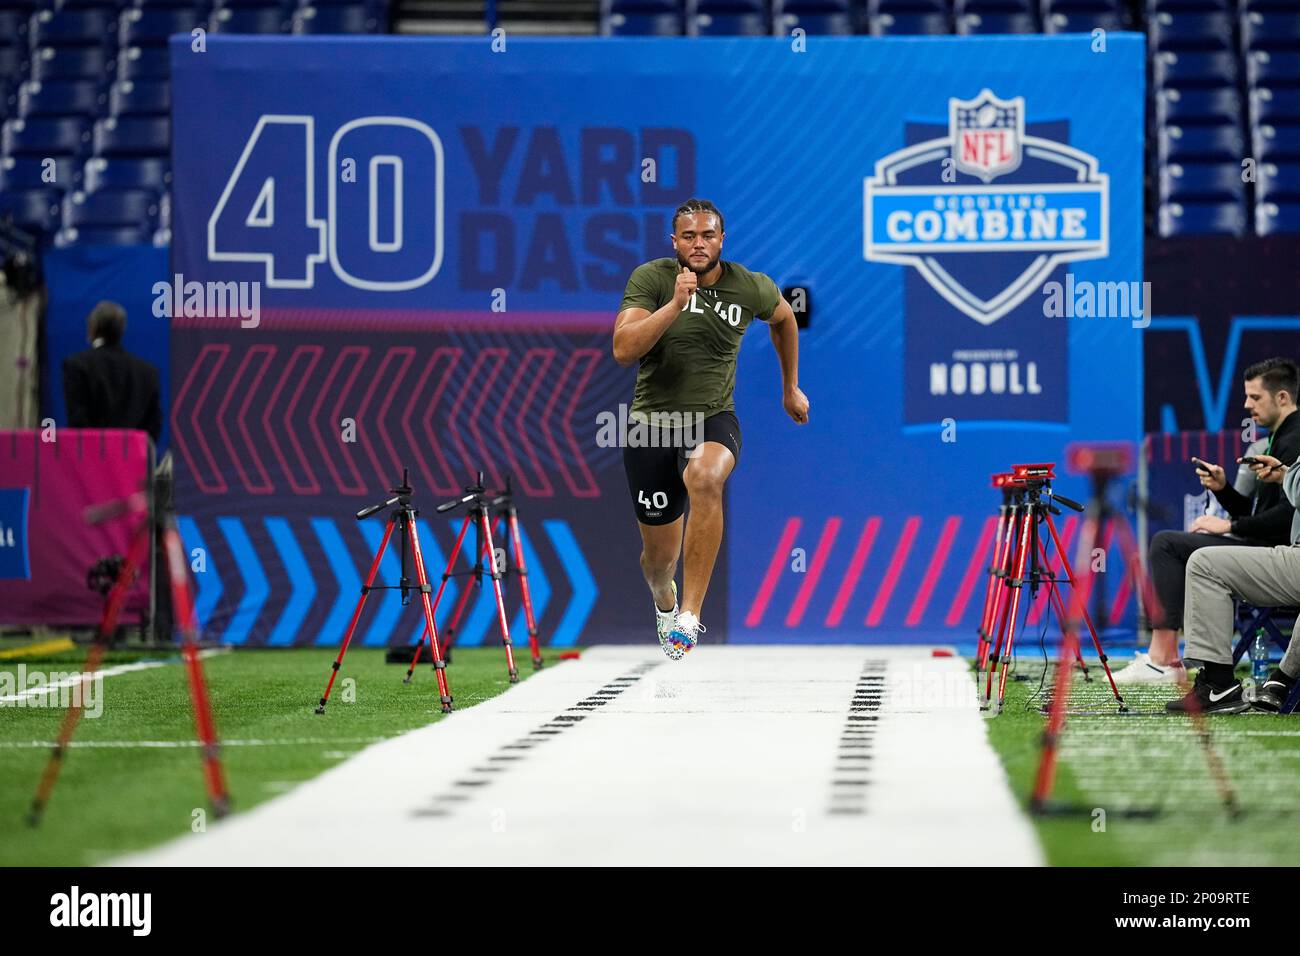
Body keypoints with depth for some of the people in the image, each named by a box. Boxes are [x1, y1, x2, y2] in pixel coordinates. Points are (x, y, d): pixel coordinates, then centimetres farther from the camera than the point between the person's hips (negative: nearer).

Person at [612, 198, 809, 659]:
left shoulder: (751, 287, -2)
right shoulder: (651, 278, -9)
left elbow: (784, 317, 22)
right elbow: (622, 350, -21)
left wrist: (791, 388, 29)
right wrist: (675, 304, -30)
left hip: (713, 418, 0)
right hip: (652, 422, 0)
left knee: (704, 478, -38)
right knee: (659, 556, 9)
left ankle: (690, 615, -35)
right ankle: (664, 602, 50)